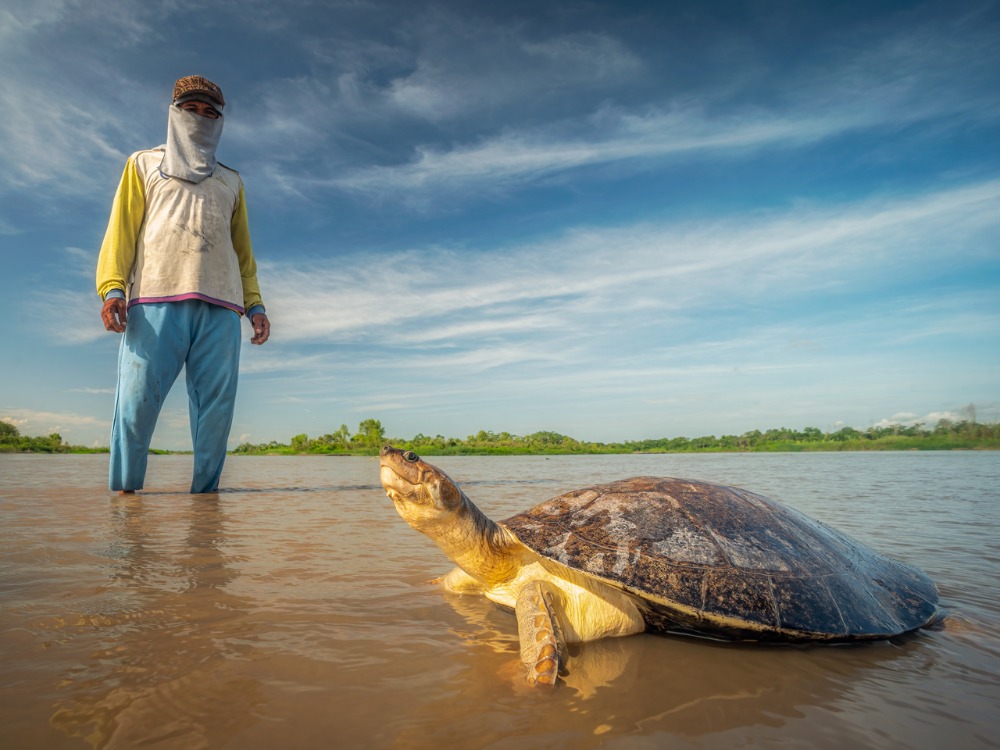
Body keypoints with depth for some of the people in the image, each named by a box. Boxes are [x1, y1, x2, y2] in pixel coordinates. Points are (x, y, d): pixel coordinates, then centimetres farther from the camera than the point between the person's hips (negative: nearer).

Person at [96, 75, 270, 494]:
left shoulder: (230, 182, 29)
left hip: (220, 306, 2)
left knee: (216, 410, -7)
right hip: (155, 299, -2)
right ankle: (123, 494, -6)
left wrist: (254, 304, 7)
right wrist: (112, 286, -6)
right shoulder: (145, 164, 23)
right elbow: (122, 227, 11)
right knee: (136, 403, -12)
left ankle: (204, 497, -4)